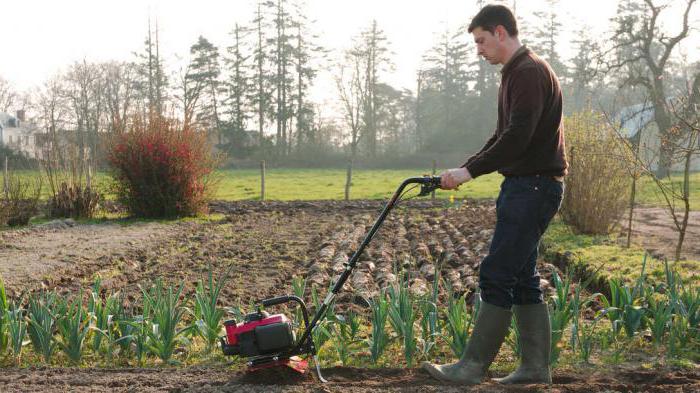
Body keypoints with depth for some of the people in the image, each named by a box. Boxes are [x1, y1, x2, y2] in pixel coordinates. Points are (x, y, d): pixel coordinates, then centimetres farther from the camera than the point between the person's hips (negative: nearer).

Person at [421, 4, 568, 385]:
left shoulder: (530, 72, -15)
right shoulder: (515, 74, 19)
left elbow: (518, 137, -23)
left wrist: (470, 171, -18)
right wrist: (464, 170, 15)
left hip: (534, 187, -11)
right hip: (523, 186, 11)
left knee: (496, 276, -9)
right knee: (521, 278, 11)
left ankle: (473, 366, -4)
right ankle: (536, 366, 16)